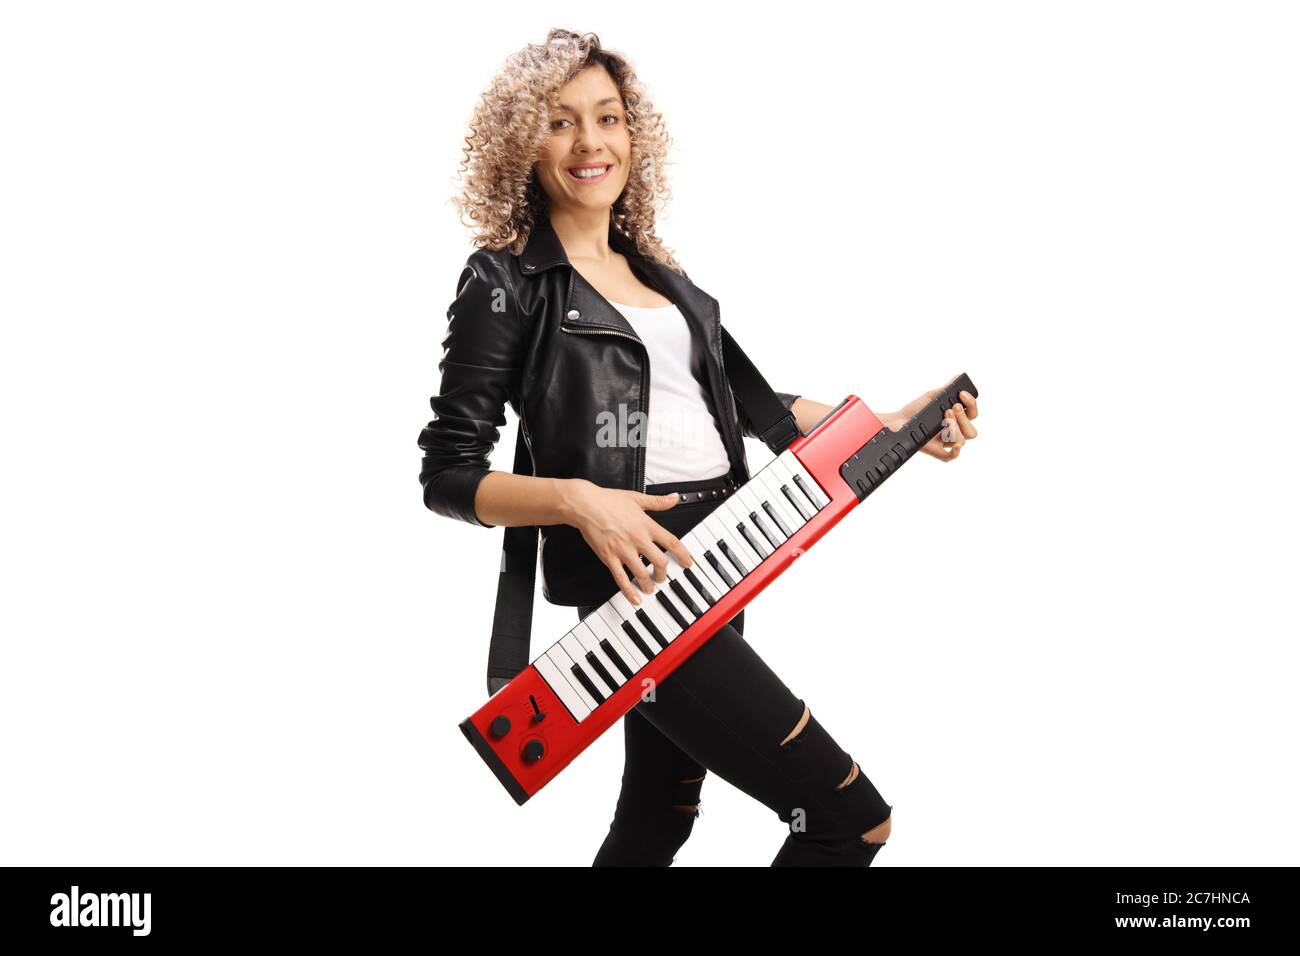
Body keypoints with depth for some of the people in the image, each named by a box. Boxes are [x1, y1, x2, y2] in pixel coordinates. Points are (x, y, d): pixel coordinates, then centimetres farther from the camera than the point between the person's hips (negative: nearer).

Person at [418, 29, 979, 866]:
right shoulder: (506, 281, -6)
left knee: (660, 816, 20)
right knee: (852, 817, -9)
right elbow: (447, 474, -9)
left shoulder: (657, 272, 15)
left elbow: (741, 399, 20)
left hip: (720, 563, 8)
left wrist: (892, 428, 13)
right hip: (637, 578, -8)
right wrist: (576, 500, -25)